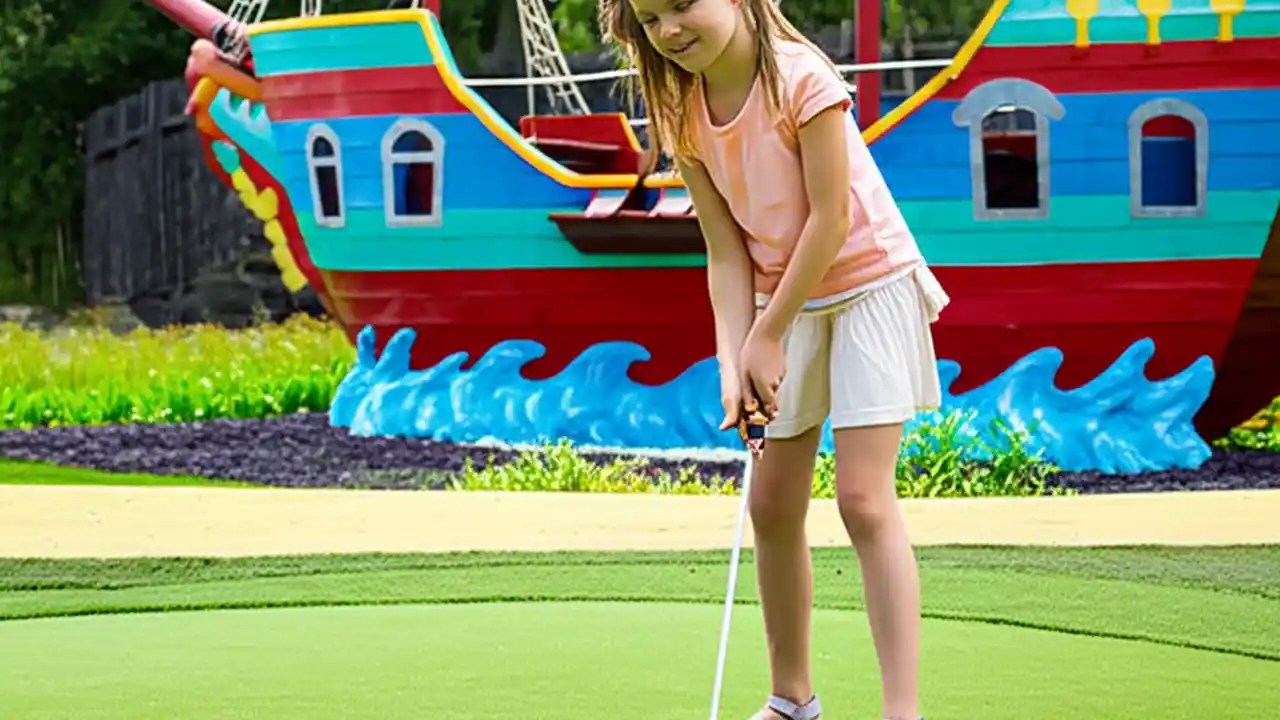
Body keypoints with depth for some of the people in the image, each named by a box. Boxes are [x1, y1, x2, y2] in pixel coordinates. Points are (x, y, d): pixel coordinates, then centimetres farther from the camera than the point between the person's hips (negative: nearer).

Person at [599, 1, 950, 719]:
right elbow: (727, 252, -4)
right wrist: (734, 362, -16)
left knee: (864, 497, -14)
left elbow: (831, 217, -21)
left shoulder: (800, 77, -22)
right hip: (783, 301, 6)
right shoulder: (683, 114, -5)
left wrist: (767, 335, -17)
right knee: (773, 504, 9)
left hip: (867, 282, -6)